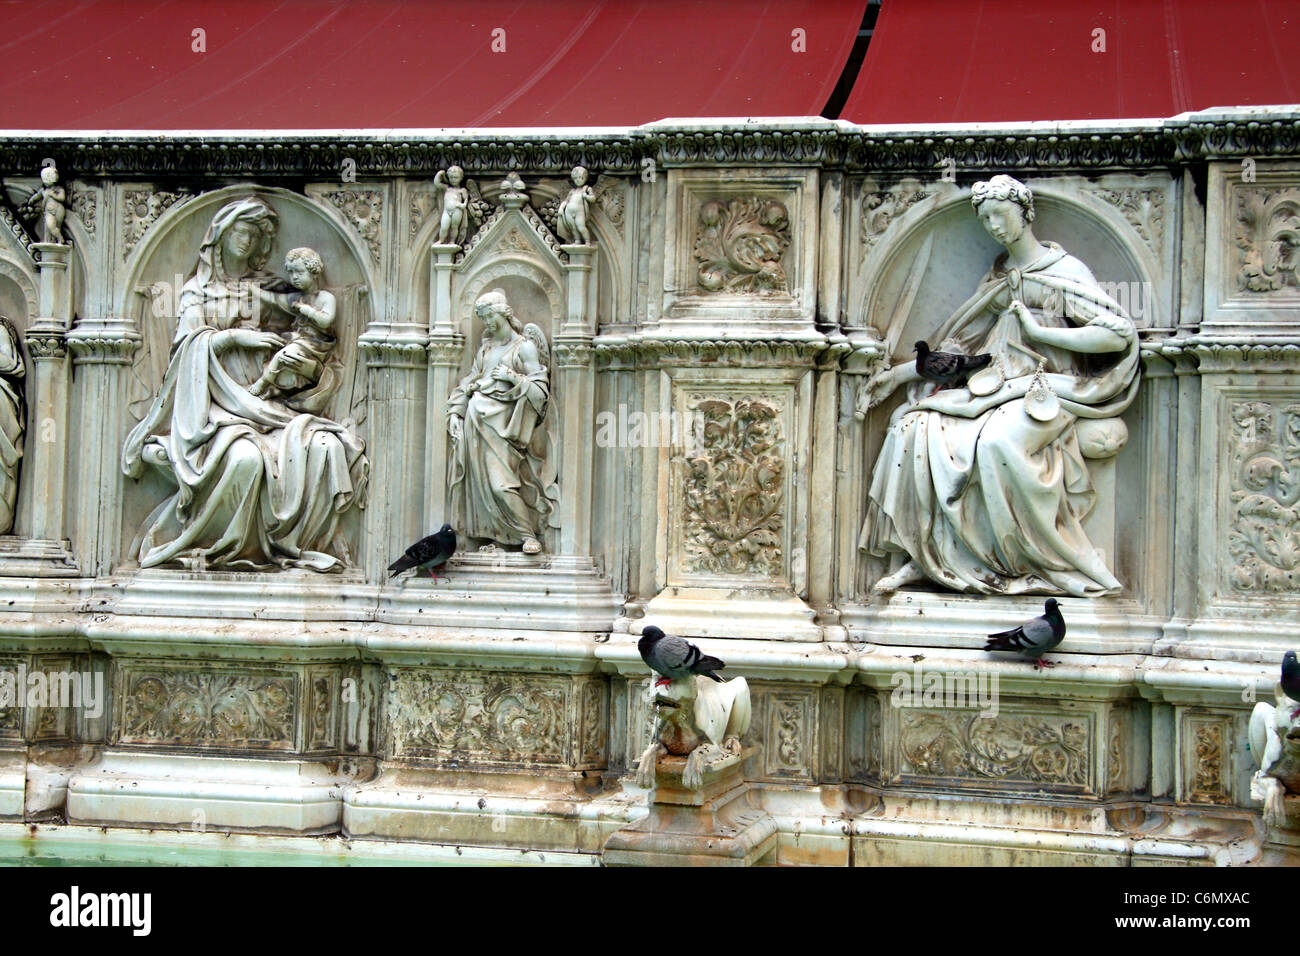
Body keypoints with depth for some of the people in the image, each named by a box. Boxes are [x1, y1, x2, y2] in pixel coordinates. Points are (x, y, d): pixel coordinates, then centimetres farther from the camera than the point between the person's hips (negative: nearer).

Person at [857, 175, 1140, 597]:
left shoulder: (1064, 270, -1)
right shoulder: (998, 277, 19)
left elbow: (1119, 335, -11)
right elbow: (962, 348, 18)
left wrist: (1040, 332, -12)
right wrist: (898, 374, 10)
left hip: (1043, 392, -6)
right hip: (996, 384, 7)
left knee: (996, 440, -38)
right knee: (912, 423, -18)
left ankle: (1037, 560, -24)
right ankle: (922, 556, -16)